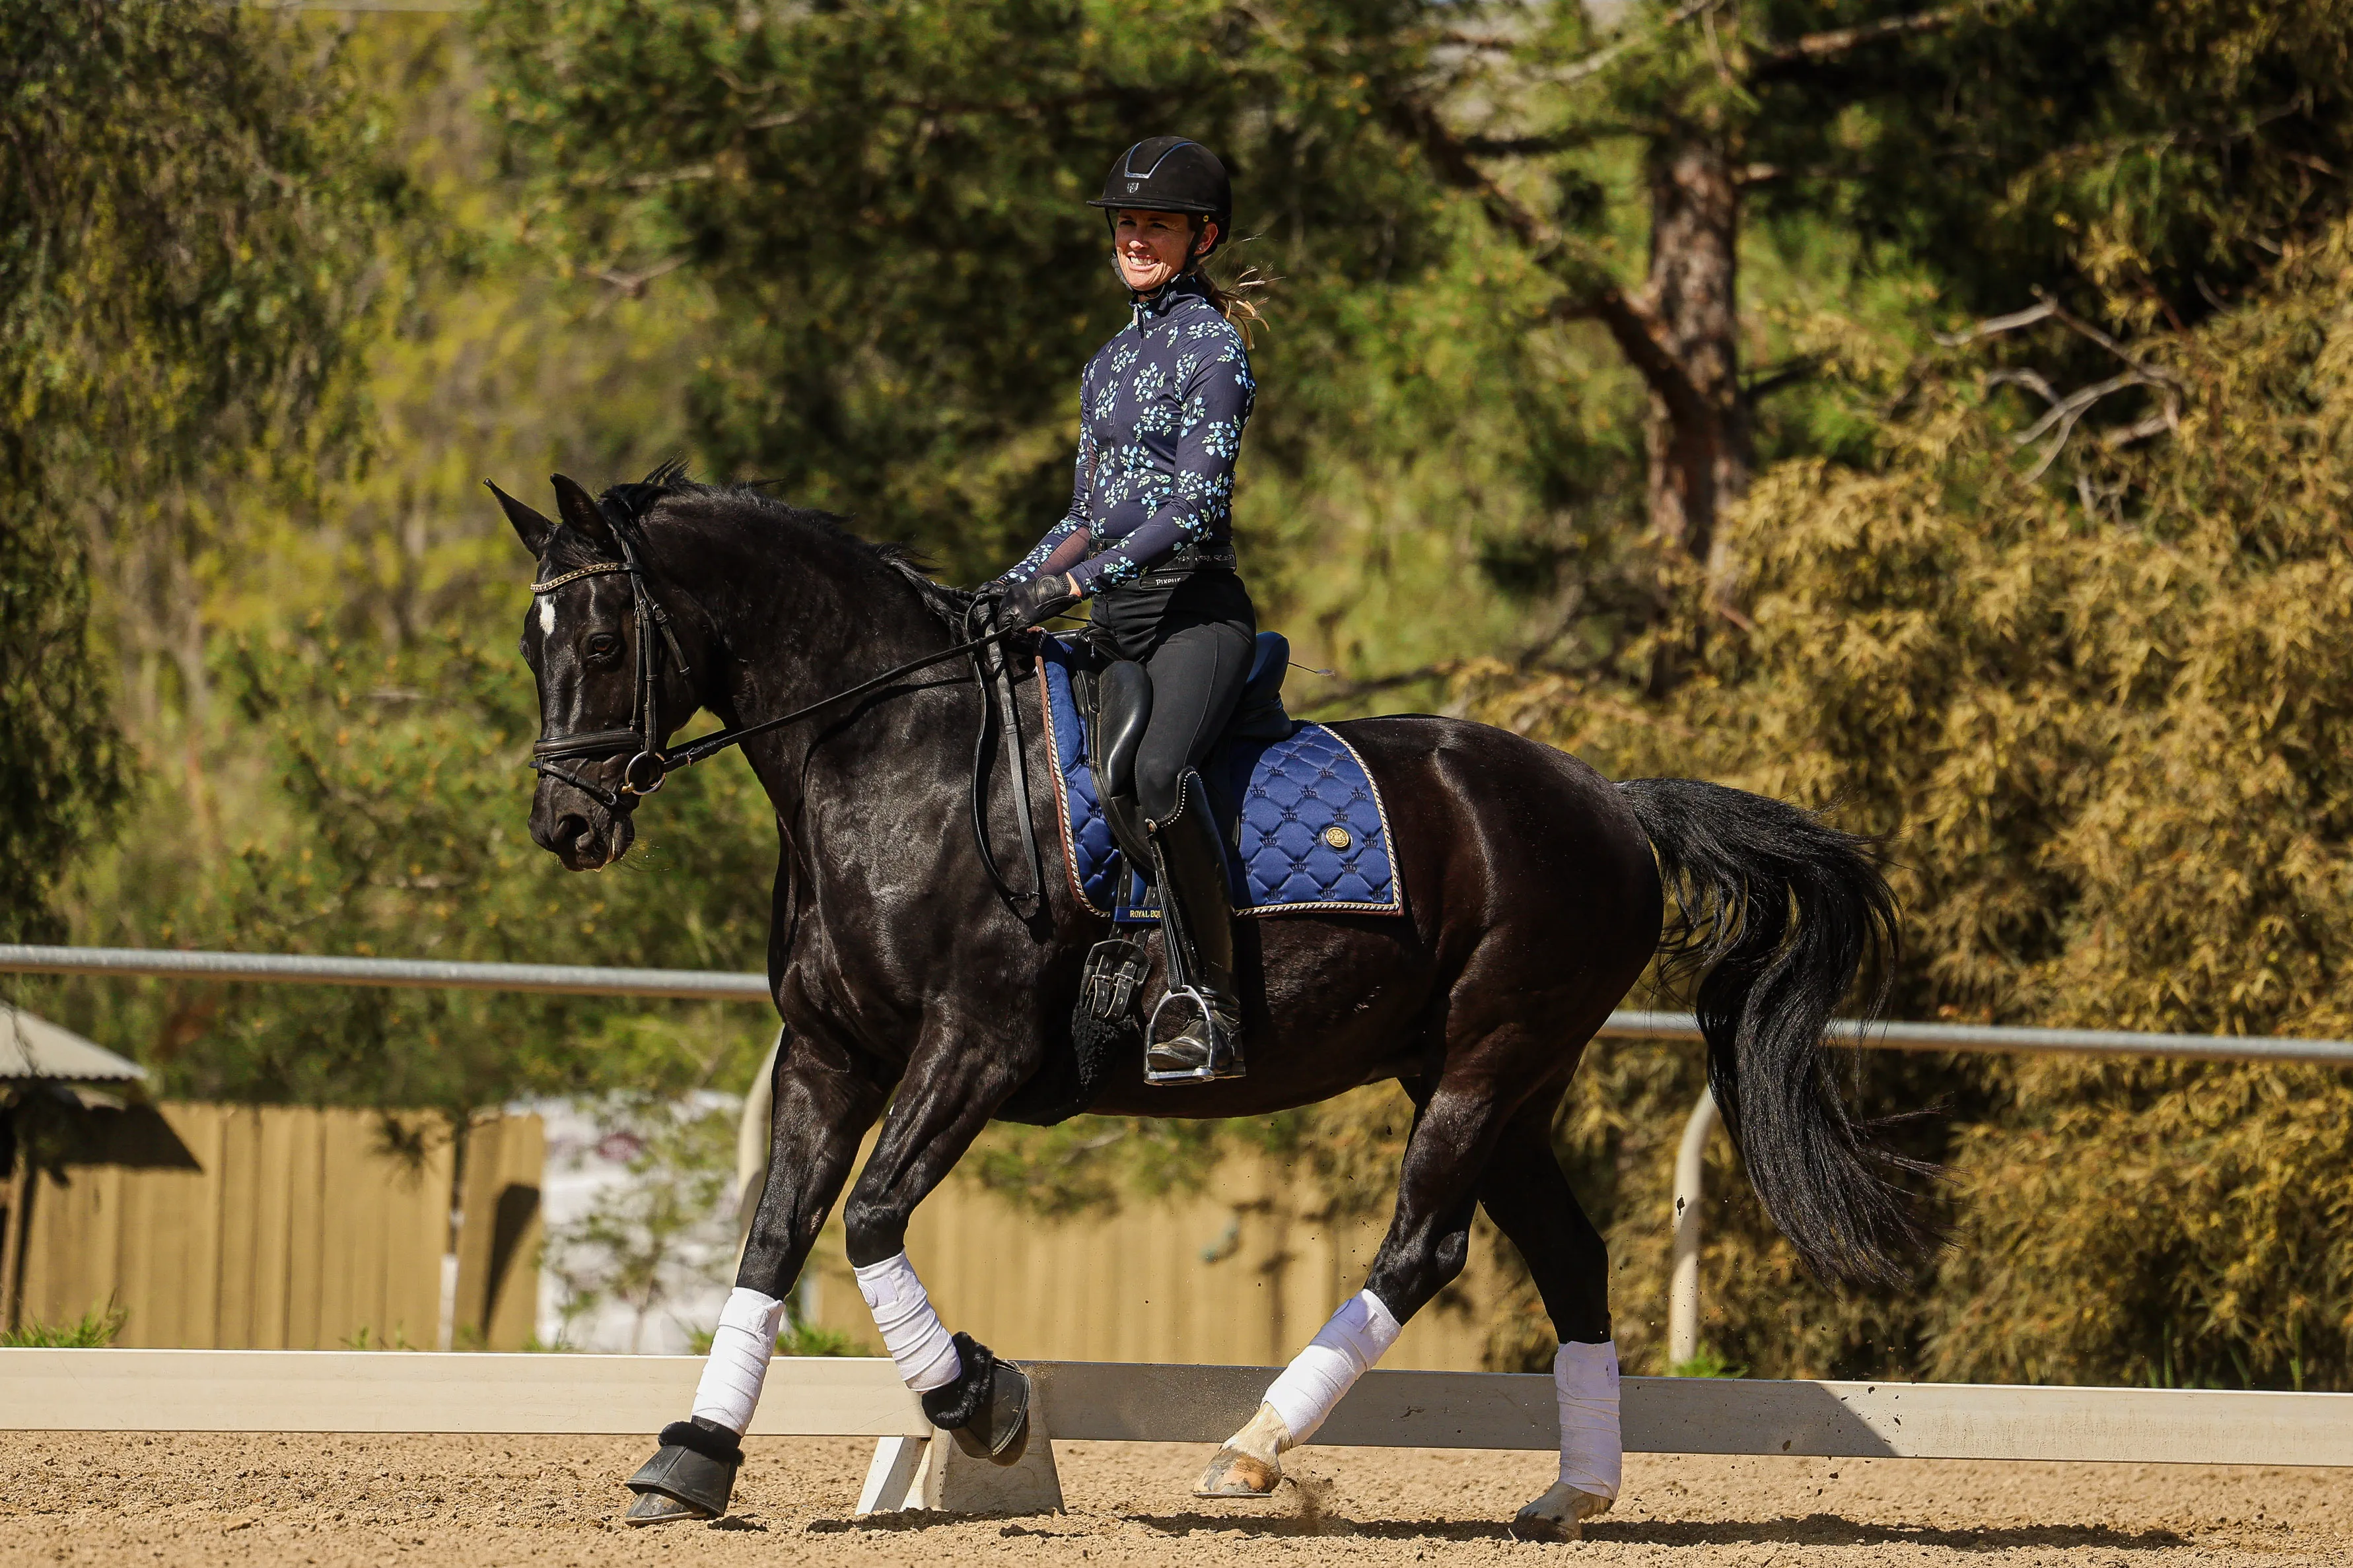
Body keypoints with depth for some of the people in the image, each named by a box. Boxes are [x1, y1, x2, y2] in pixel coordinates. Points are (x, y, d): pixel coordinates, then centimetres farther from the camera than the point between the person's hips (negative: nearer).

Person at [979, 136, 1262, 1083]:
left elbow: (1197, 504, -15)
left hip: (1194, 609, -10)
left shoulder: (1212, 346, -5)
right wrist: (1013, 589, 12)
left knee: (1157, 770, -33)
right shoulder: (1115, 358, 21)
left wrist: (1073, 583, -21)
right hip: (1115, 620, 10)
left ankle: (1214, 1010, -34)